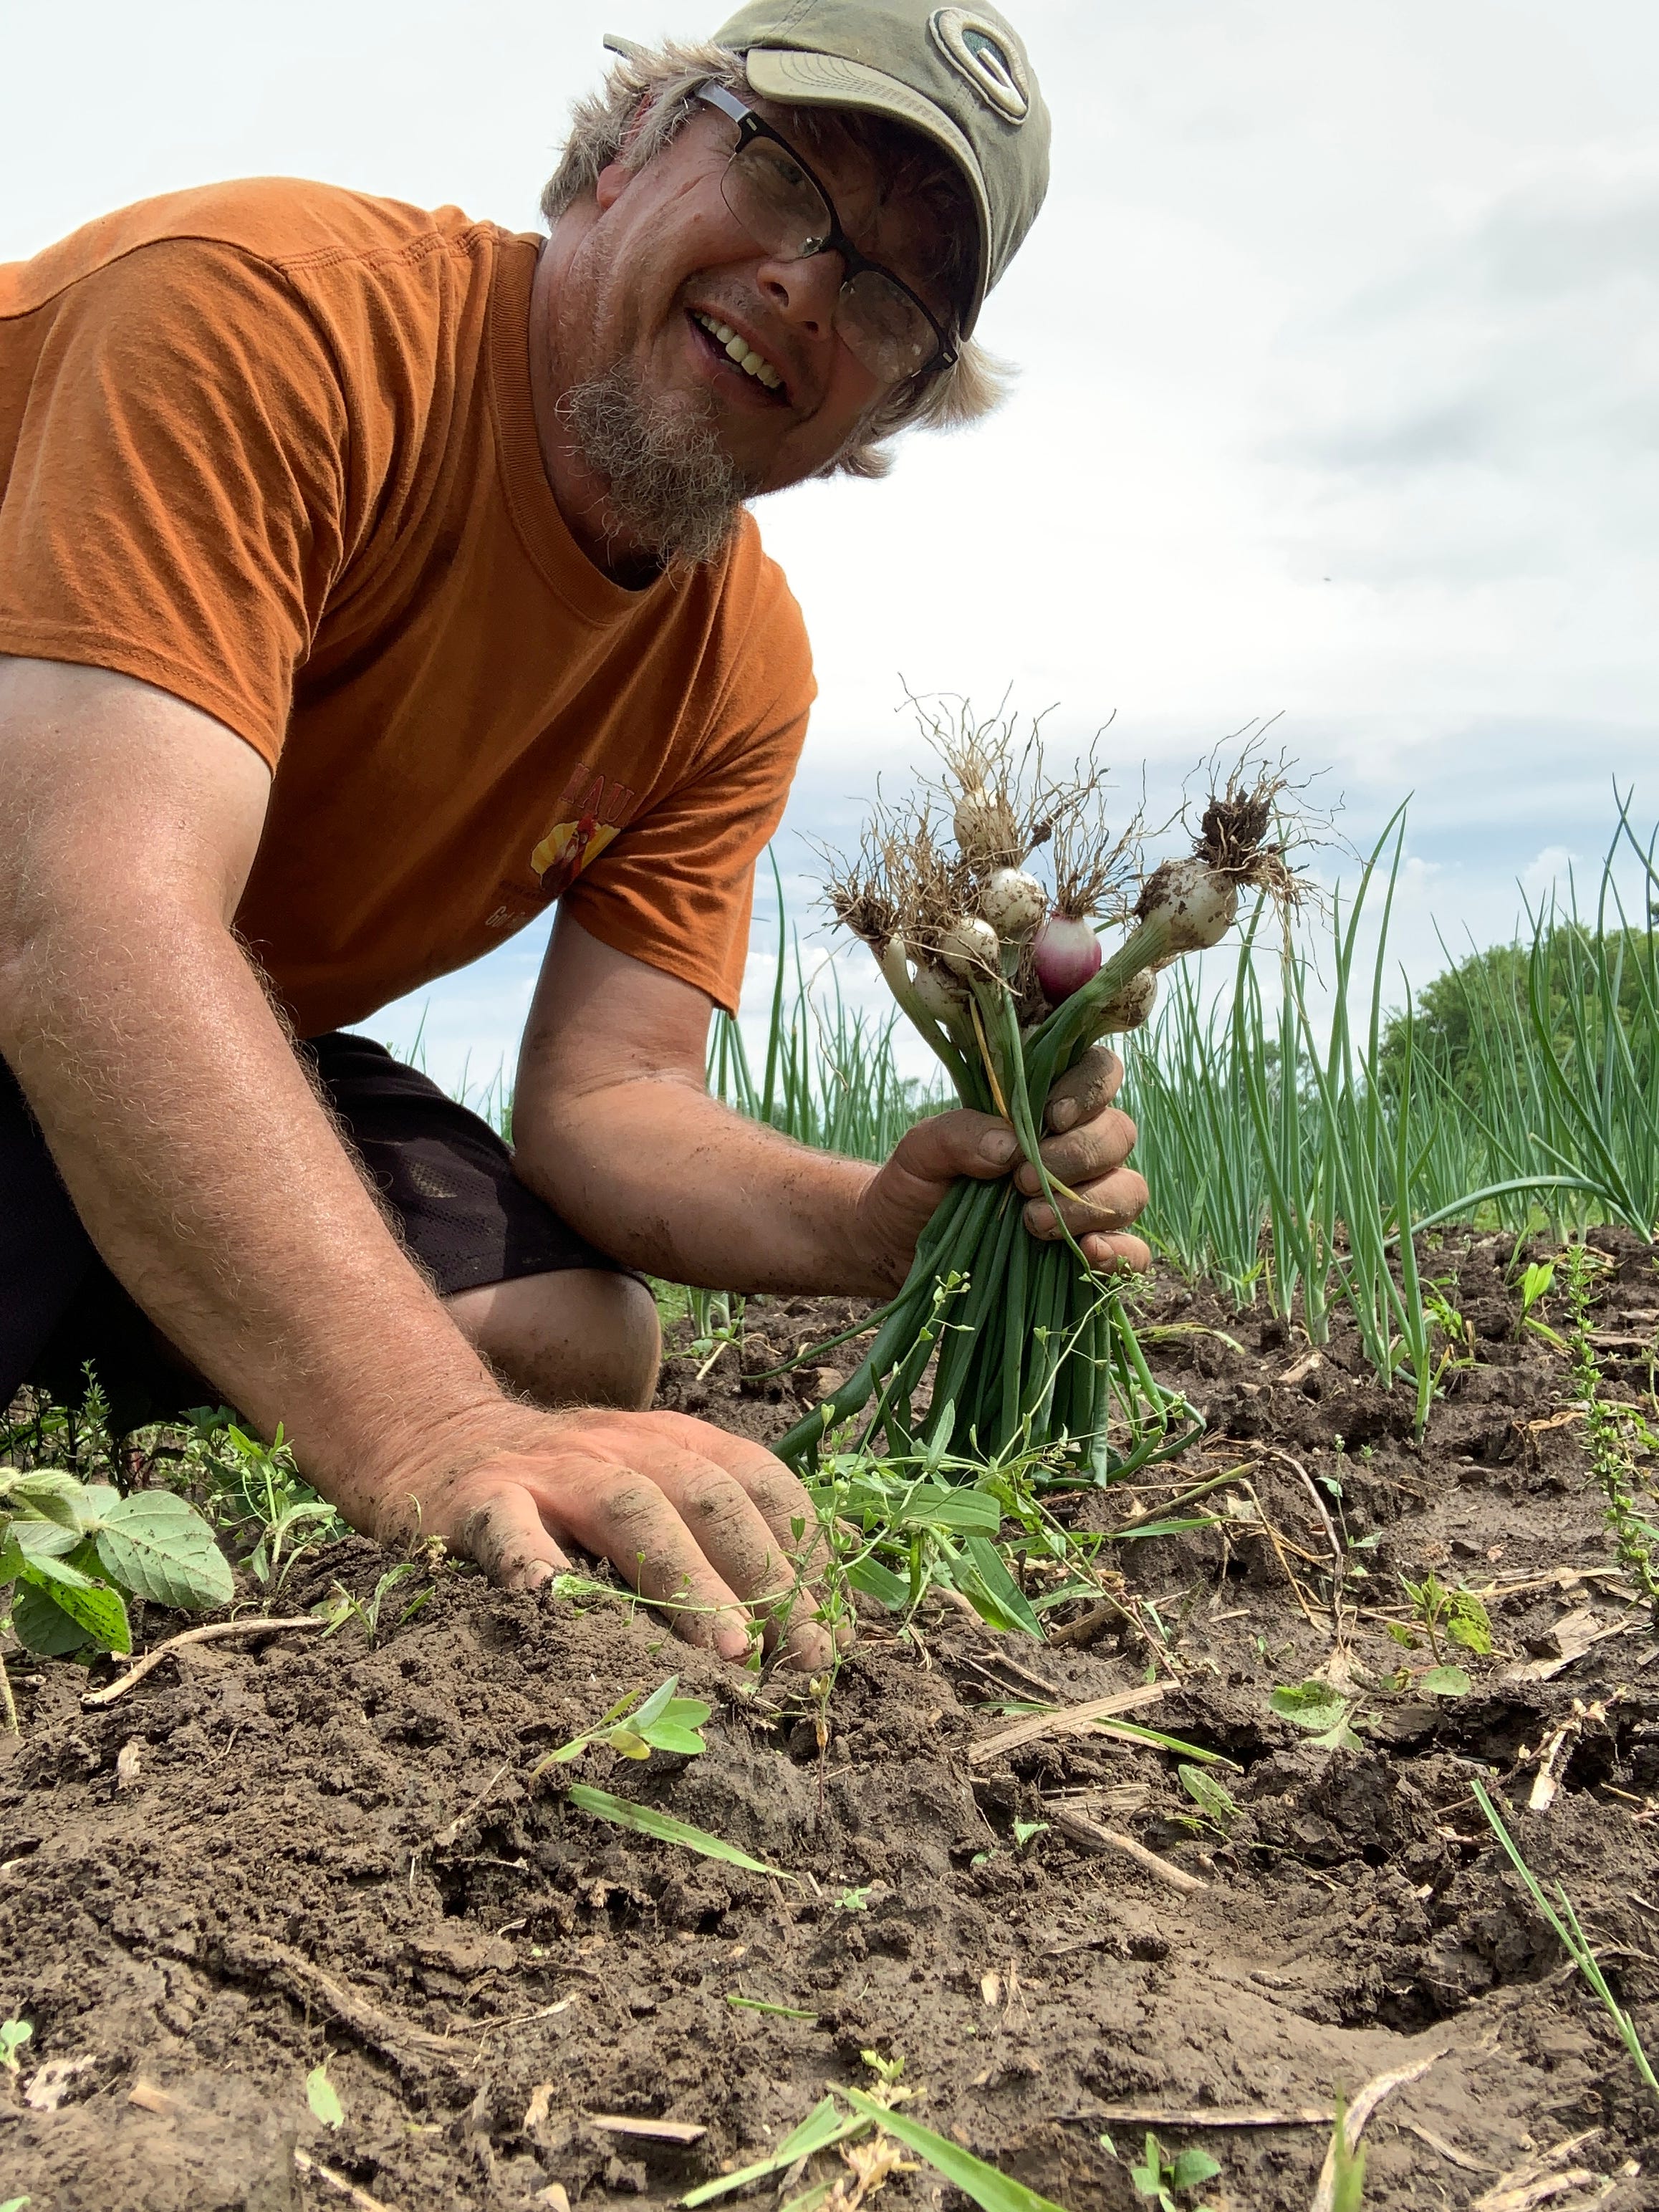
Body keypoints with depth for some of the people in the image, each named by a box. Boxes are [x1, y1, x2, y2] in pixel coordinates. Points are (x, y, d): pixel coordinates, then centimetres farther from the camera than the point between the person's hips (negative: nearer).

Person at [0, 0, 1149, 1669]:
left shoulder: (740, 670, -4)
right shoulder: (268, 306, -26)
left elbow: (606, 1093, -8)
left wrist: (874, 1225, -30)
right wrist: (429, 1434, -49)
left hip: (222, 1055, 7)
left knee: (578, 1346, -10)